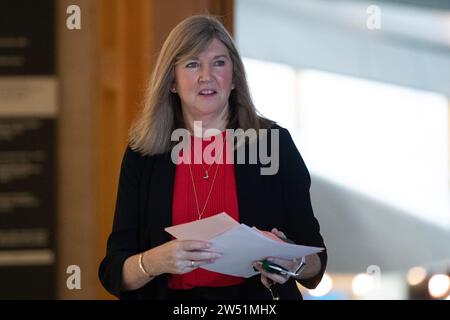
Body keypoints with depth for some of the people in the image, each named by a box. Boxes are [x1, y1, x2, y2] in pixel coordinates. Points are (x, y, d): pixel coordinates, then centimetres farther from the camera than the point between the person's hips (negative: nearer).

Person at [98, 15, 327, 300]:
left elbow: (315, 261, 6)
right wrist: (155, 262, -18)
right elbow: (114, 272, 2)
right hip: (174, 299, 1)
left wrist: (293, 263, -16)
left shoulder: (275, 143, 4)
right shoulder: (142, 156, 6)